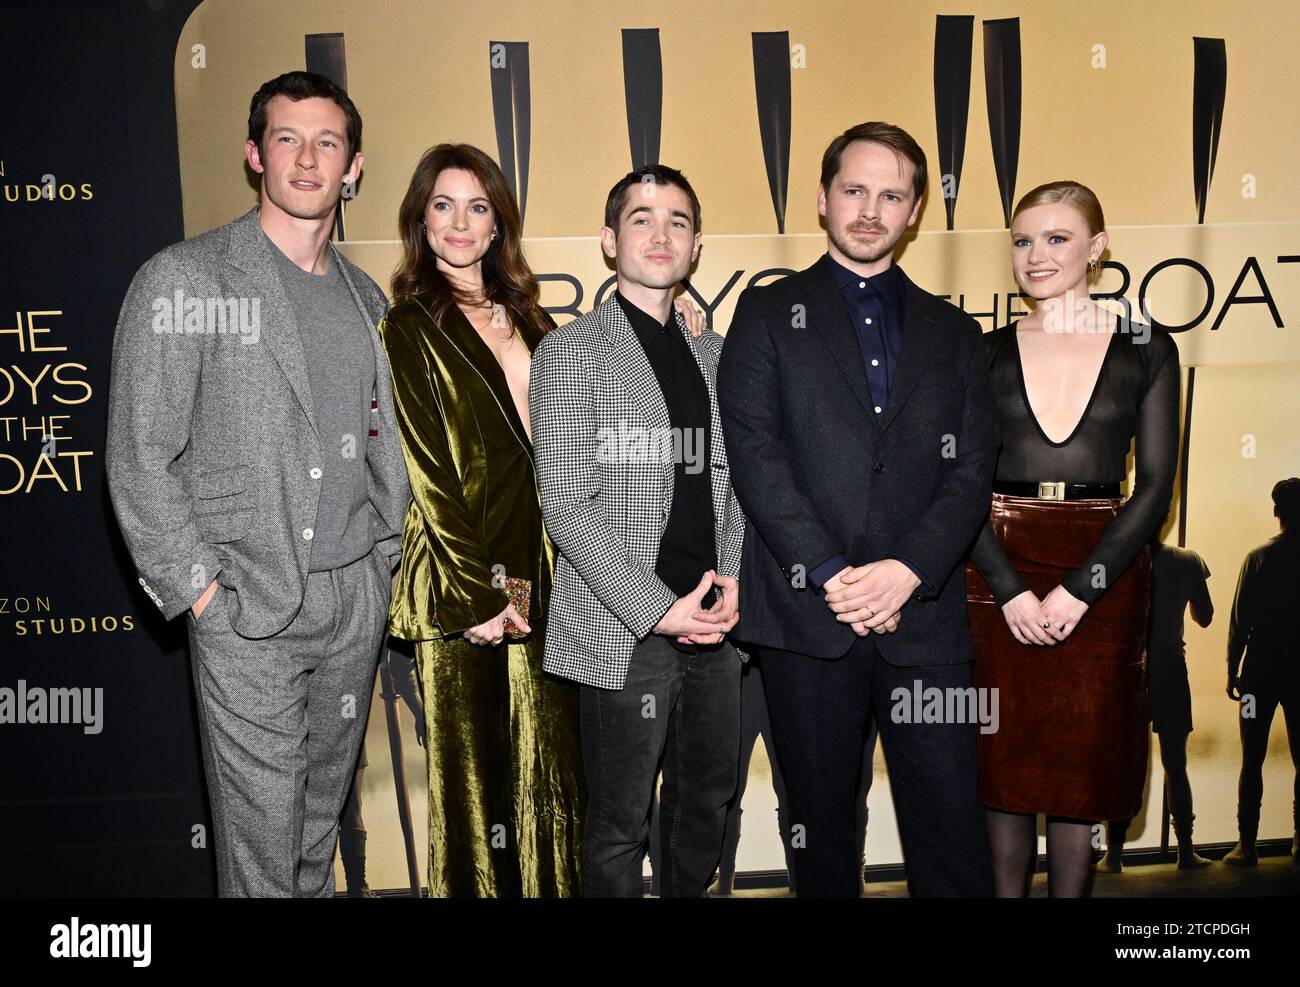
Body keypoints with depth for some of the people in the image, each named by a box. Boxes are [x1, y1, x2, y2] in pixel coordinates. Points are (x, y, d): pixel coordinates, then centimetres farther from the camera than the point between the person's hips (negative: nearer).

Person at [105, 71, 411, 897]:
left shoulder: (364, 296, 12)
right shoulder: (185, 281, -6)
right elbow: (140, 459, -8)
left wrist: (387, 554, 8)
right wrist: (201, 590, -11)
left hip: (358, 596, 5)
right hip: (250, 610, -5)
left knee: (324, 812, 17)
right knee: (262, 839, 3)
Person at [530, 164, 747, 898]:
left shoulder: (713, 356, 14)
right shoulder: (572, 353, -4)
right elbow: (566, 507, -10)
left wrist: (733, 578, 0)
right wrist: (658, 610, -14)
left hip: (712, 625, 6)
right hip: (626, 632, -5)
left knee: (710, 800, 16)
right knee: (621, 826, 6)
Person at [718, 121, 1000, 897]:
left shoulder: (953, 332, 15)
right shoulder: (768, 314, 7)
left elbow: (972, 470, 5)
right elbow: (756, 454, -5)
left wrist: (908, 570, -11)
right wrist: (830, 572, -14)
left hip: (923, 612, 2)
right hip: (806, 612, -1)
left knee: (951, 820, 3)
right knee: (823, 817, 11)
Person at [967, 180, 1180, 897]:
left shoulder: (1148, 350, 4)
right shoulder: (986, 353, 6)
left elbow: (1155, 484, -2)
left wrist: (1078, 589, -12)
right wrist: (1012, 590, -12)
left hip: (1104, 575, 0)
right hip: (995, 573, 1)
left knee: (1082, 763, 7)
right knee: (1003, 758, 6)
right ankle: (1005, 892, 23)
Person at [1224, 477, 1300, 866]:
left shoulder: (1259, 558, -6)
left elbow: (1240, 621, -5)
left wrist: (1233, 671, 3)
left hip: (1261, 671, -1)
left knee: (1252, 761, 3)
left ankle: (1246, 845, 3)